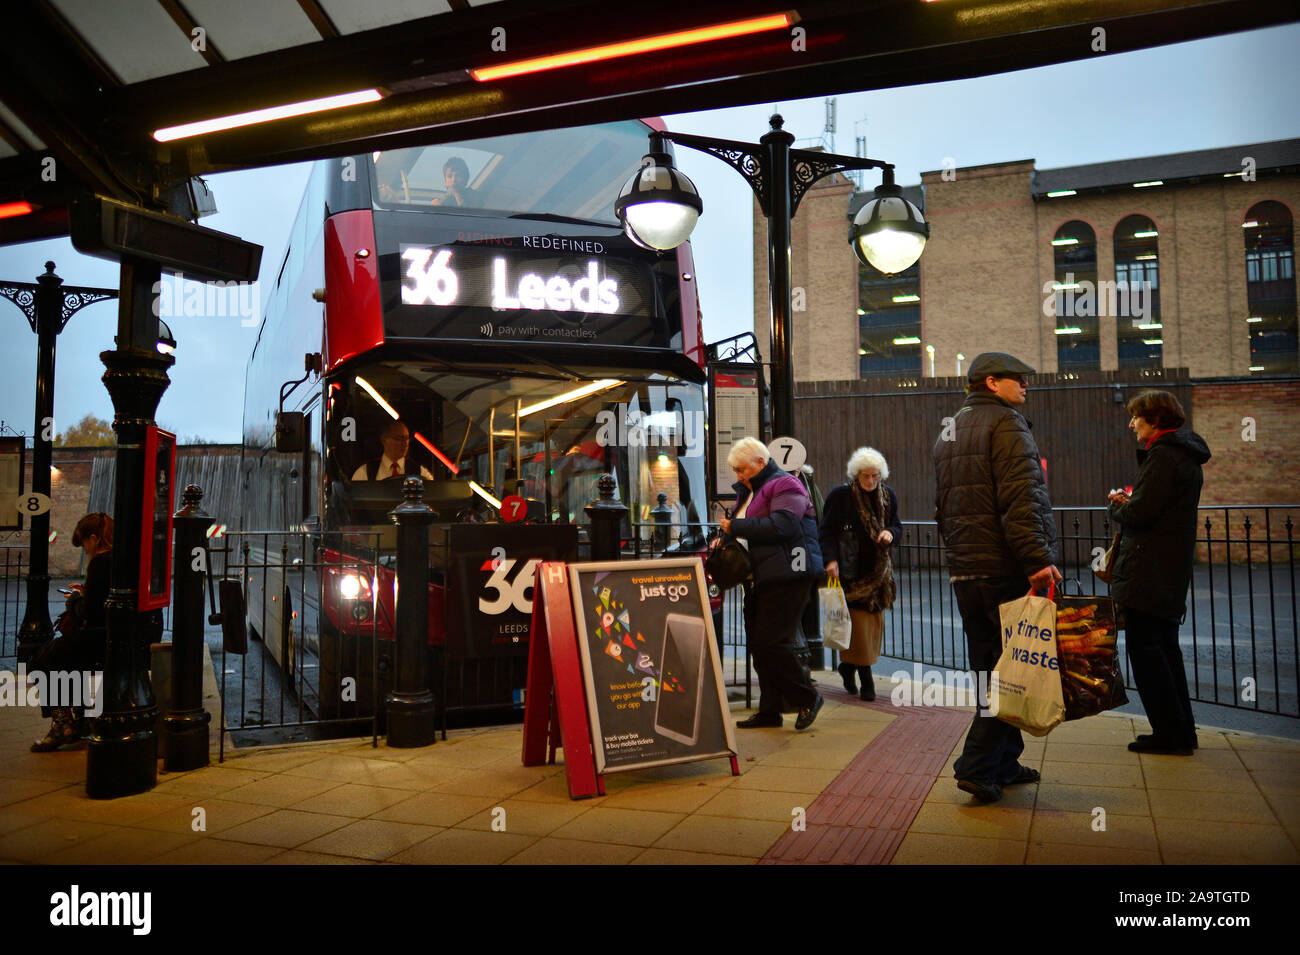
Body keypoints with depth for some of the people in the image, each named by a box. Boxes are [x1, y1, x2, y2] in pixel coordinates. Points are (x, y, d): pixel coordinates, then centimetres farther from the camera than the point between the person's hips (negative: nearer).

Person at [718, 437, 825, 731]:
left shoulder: (784, 485, -8)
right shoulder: (748, 491, 20)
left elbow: (781, 525, -23)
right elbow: (747, 528, 27)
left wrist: (735, 527, -16)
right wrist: (726, 538, 4)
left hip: (785, 577, -9)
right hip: (759, 579, 9)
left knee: (771, 643, -12)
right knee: (759, 643, 8)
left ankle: (807, 698, 5)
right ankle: (769, 710, 16)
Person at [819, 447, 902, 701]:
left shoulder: (888, 496, 6)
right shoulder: (841, 496, -8)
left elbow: (897, 526, 14)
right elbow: (827, 531, -8)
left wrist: (890, 533, -10)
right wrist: (830, 559, -20)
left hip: (878, 569, 5)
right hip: (850, 569, -5)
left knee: (875, 619, 7)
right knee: (857, 619, -9)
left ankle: (848, 666, 25)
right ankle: (866, 679, -2)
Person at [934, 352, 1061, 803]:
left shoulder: (949, 431, 20)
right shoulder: (1005, 423, -8)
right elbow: (1020, 499, -20)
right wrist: (1036, 558, -23)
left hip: (964, 571, 9)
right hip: (1005, 570, -8)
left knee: (990, 669, 15)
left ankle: (1005, 765, 23)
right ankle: (978, 766, -4)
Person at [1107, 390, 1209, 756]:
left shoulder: (1163, 455, -15)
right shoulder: (1184, 454, 18)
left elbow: (1139, 513, -21)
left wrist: (1117, 506, 0)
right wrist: (1128, 504, 5)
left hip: (1149, 572, -10)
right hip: (1172, 573, 10)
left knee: (1144, 649, -4)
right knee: (1165, 649, 17)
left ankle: (1170, 734, 1)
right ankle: (1181, 730, 24)